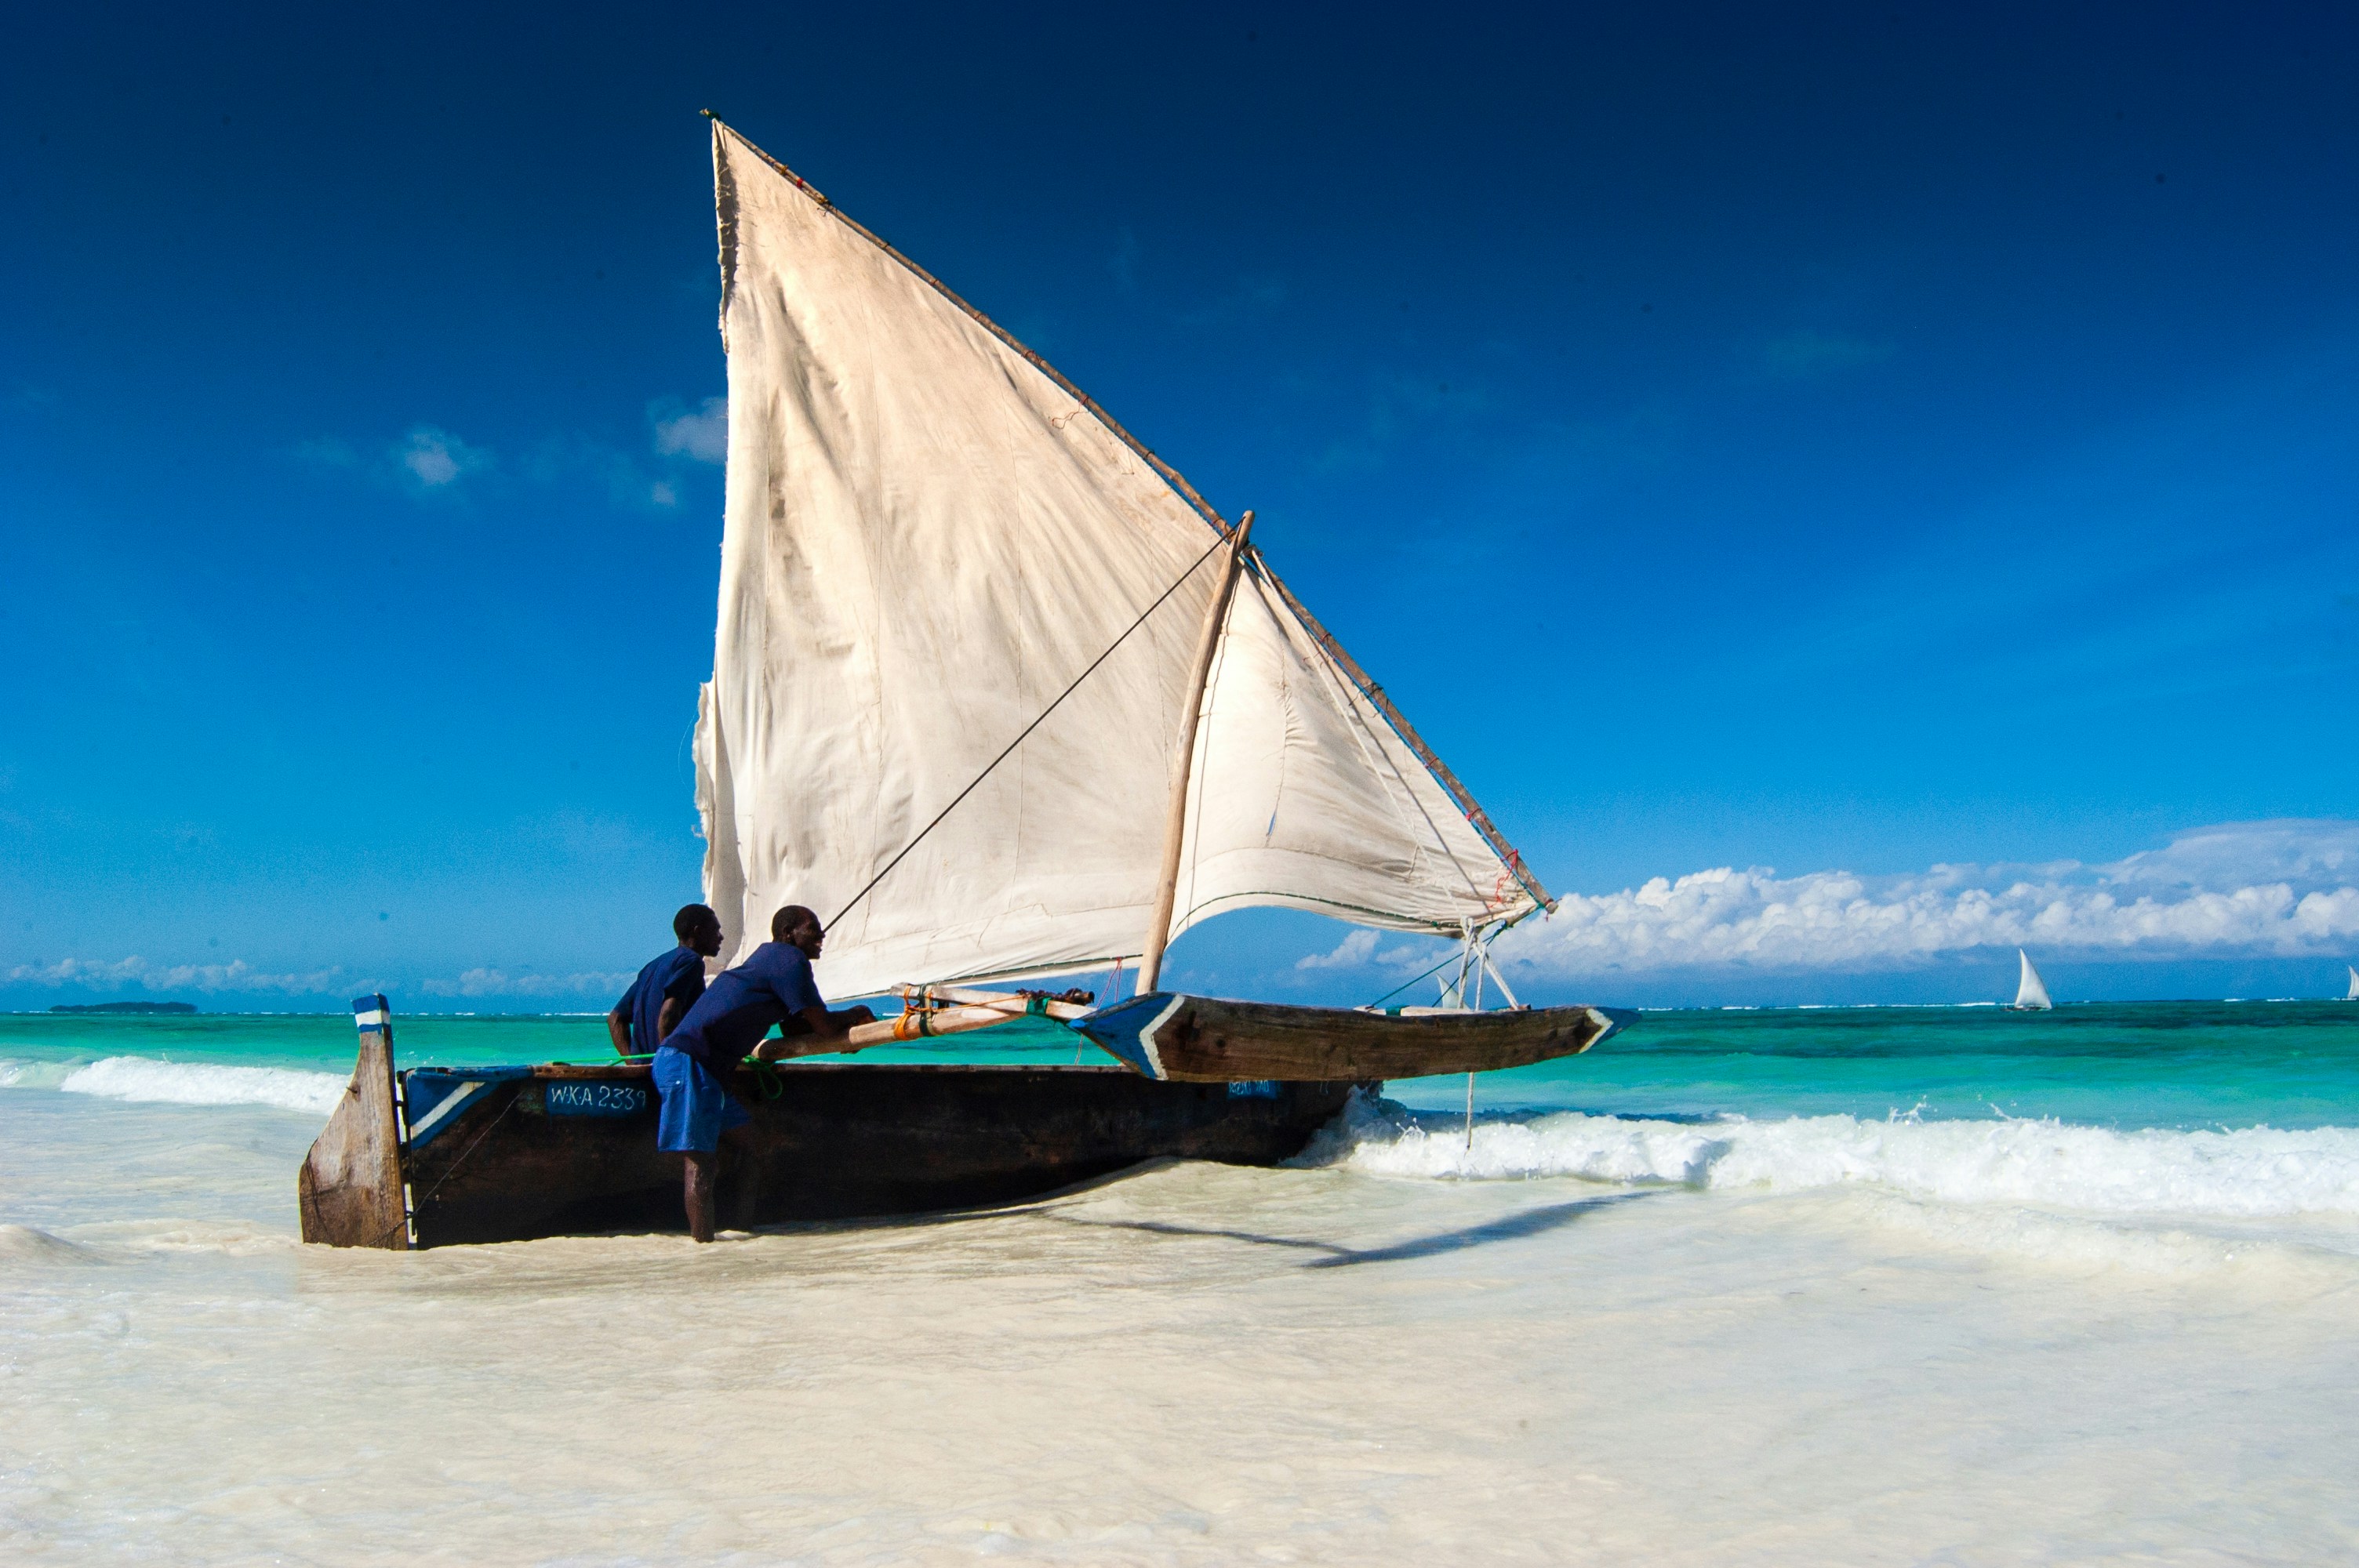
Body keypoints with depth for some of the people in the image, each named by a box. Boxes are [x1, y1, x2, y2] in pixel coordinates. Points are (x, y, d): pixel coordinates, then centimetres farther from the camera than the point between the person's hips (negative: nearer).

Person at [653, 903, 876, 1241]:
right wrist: (856, 1015, 9)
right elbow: (824, 1028, -11)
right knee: (700, 1159, -11)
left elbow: (795, 1026, 20)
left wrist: (848, 1021, 9)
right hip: (687, 1062, -10)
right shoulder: (790, 959, -9)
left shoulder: (769, 955, 22)